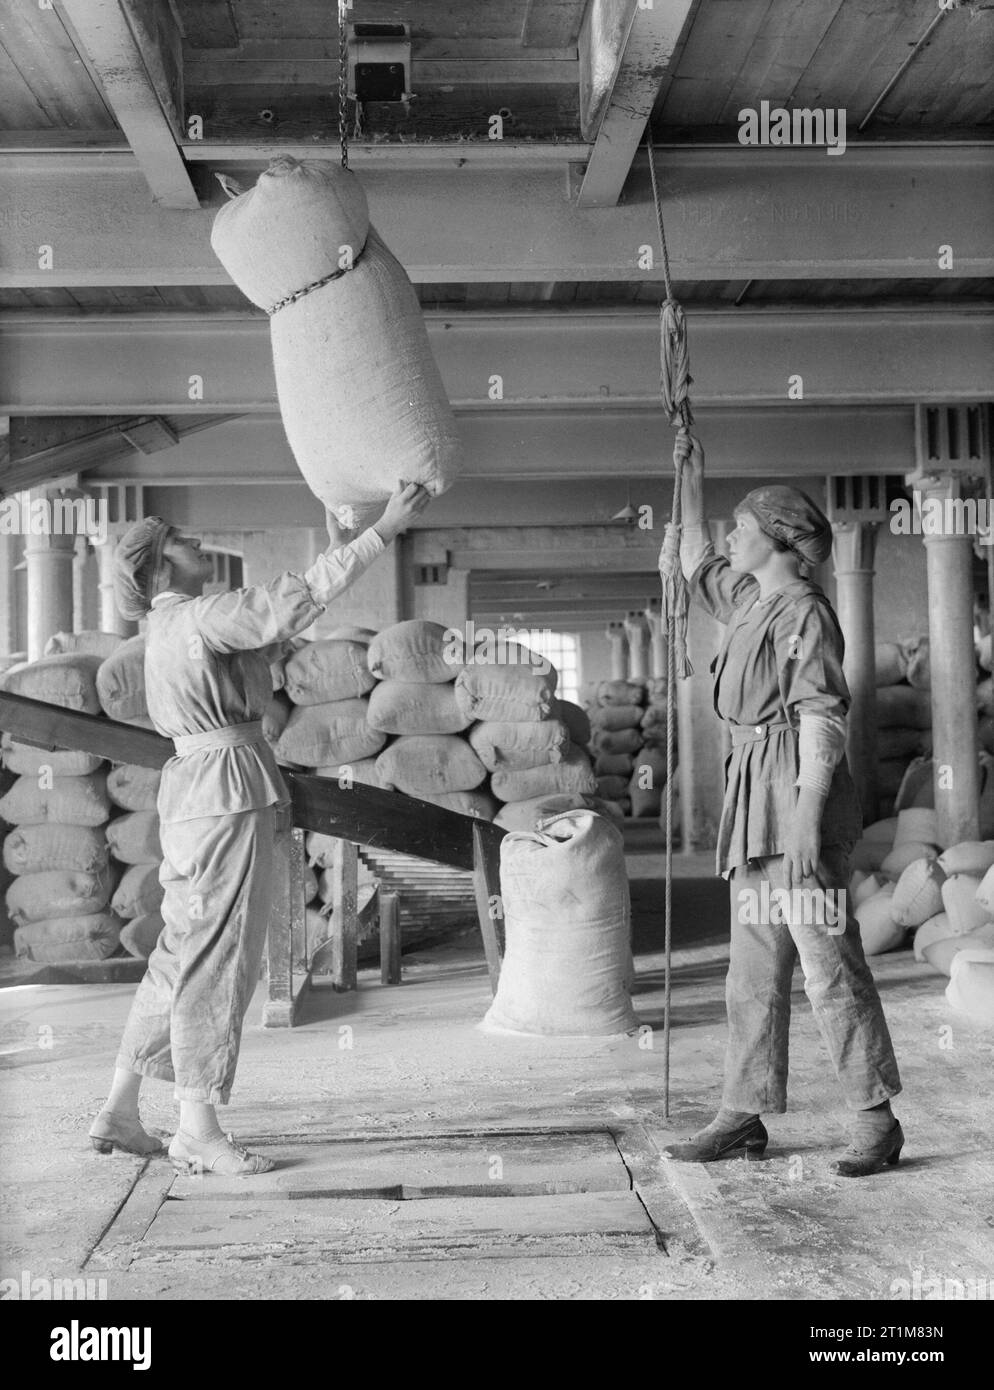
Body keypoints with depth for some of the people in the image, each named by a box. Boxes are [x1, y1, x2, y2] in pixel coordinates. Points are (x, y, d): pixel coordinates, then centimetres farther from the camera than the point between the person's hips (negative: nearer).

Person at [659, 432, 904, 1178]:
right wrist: (692, 479, 33)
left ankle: (877, 1120, 1)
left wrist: (806, 821, -22)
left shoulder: (806, 612, -9)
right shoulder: (749, 603, 17)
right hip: (755, 802, 9)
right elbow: (696, 564, 36)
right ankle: (744, 1116, 15)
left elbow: (822, 720, -15)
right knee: (754, 969, 9)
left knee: (830, 961, -7)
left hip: (798, 795, -9)